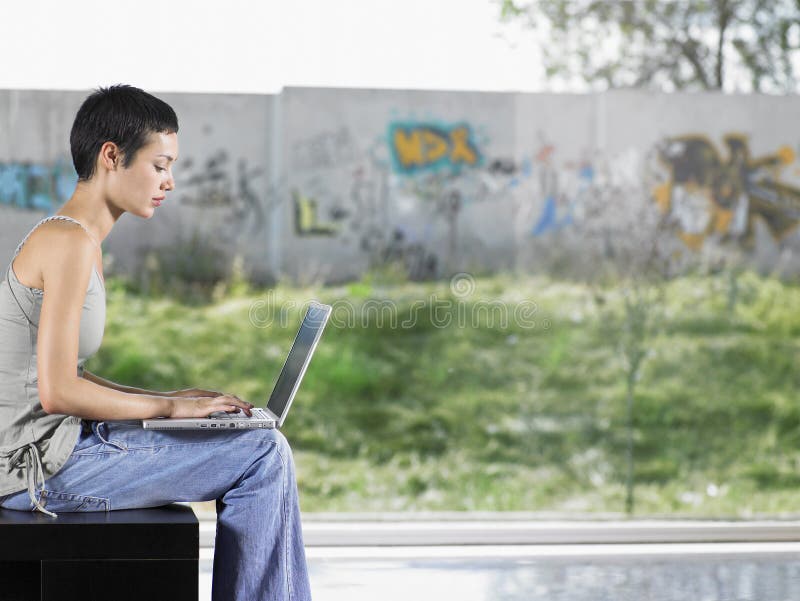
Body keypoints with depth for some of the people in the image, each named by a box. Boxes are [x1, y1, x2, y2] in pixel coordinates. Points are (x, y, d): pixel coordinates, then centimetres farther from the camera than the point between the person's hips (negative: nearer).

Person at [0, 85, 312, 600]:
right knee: (264, 454, -8)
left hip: (46, 450, 10)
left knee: (262, 448, 19)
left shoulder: (77, 239, 14)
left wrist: (169, 399, 10)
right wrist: (169, 407, -12)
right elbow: (57, 391, -23)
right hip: (42, 466, -10)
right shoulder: (70, 243, -17)